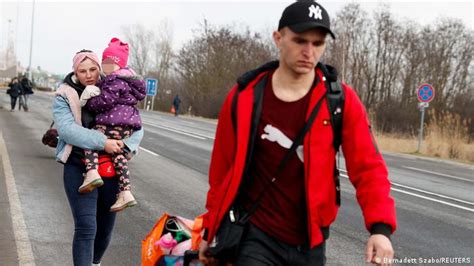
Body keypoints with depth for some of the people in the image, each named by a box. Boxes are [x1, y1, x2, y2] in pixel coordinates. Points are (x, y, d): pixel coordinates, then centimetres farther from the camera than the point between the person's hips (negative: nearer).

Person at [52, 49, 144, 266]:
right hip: (79, 169, -4)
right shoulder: (65, 96, -2)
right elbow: (67, 128, -18)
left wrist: (127, 145, -17)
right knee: (86, 228, -15)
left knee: (106, 227, 15)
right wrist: (102, 142, -27)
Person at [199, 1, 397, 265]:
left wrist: (381, 227, -25)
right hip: (256, 237, -1)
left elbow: (367, 167, -10)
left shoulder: (341, 101, -7)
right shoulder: (244, 97, -5)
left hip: (310, 242, 2)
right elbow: (222, 169, 4)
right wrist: (211, 230, 9)